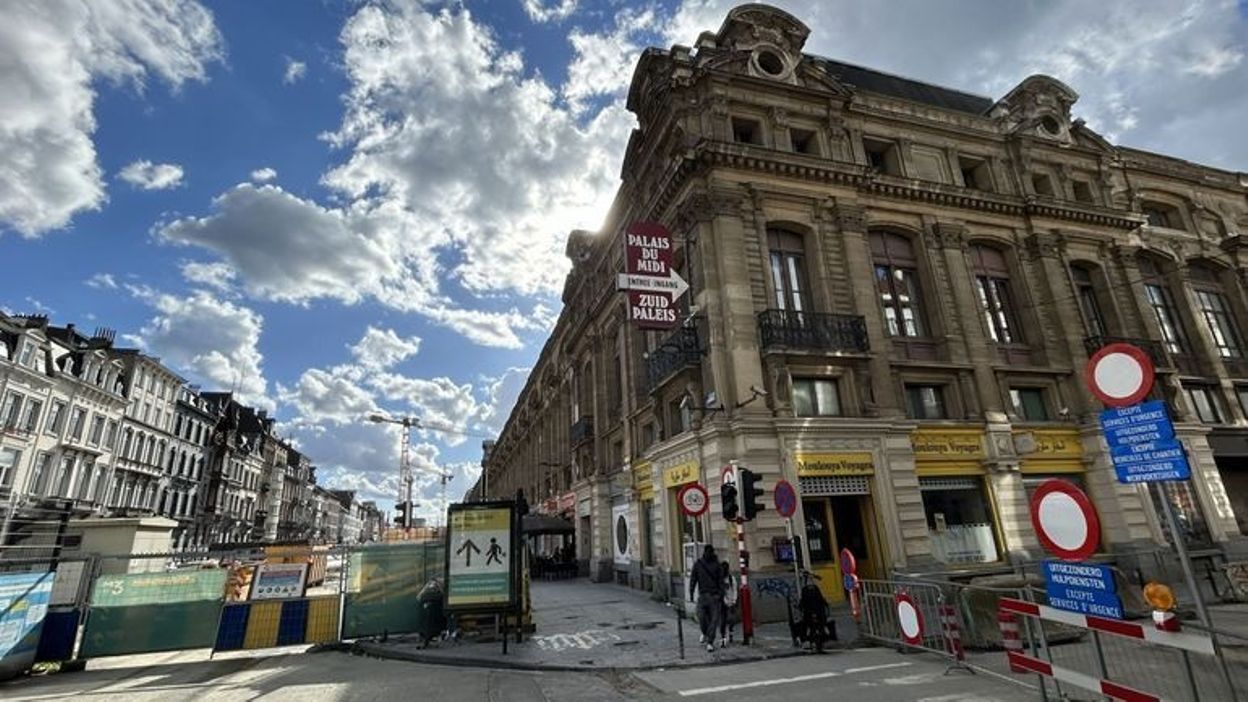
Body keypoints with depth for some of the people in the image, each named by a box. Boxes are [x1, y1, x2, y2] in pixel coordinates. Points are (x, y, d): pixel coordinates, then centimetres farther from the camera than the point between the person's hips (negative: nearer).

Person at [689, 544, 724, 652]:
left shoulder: (716, 564, 1)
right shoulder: (697, 564, 4)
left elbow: (721, 581, 2)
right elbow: (693, 579, 6)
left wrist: (721, 595, -4)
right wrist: (691, 594, 0)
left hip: (715, 596, -1)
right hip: (703, 595, 1)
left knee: (714, 619, -4)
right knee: (701, 617, 2)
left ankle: (710, 642, 4)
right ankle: (705, 633, 32)